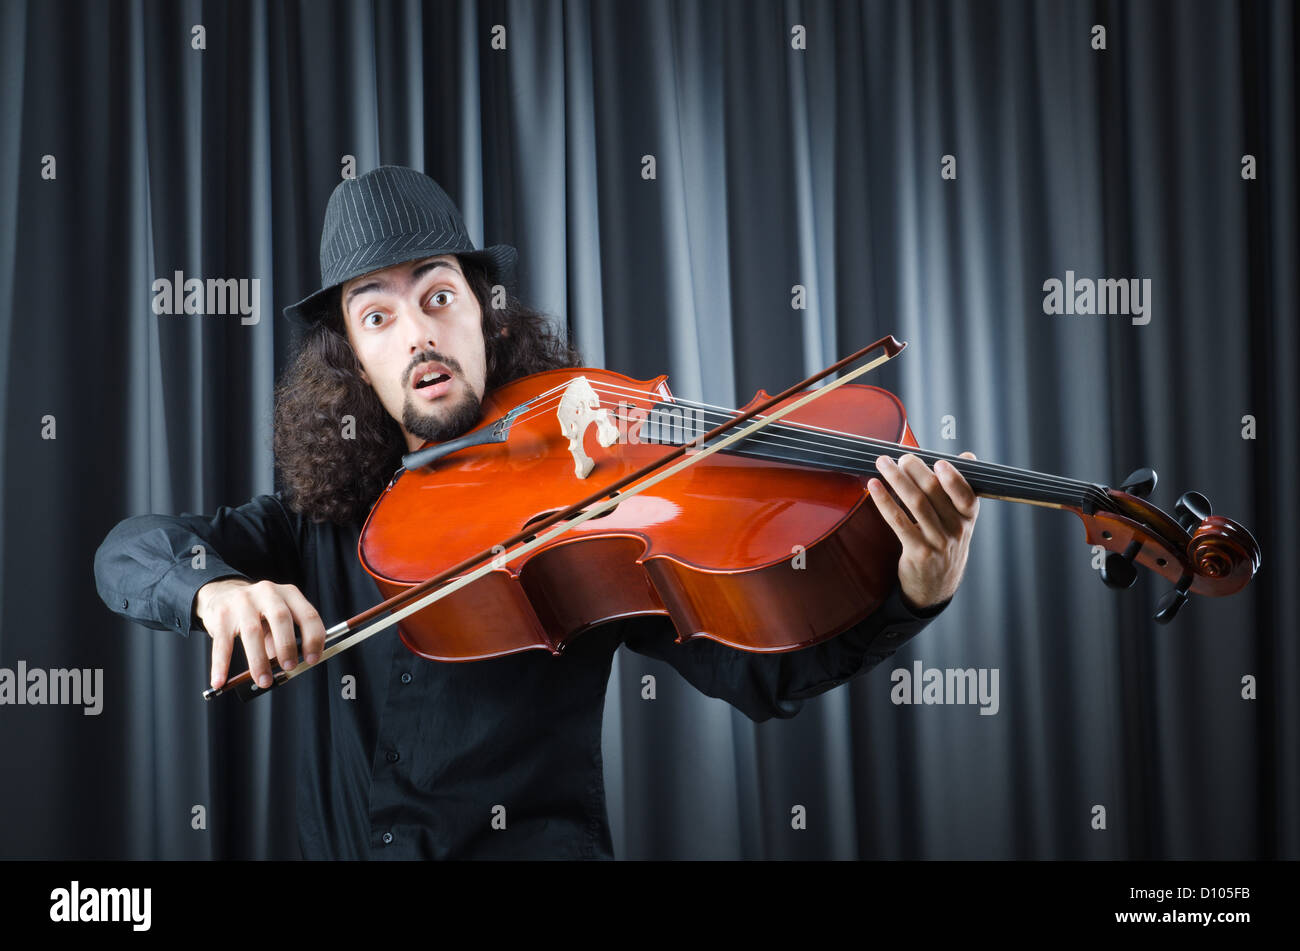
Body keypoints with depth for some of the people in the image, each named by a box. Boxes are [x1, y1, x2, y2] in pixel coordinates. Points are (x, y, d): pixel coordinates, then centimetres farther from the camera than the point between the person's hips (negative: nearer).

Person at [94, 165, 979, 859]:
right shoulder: (324, 522, 8)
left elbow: (762, 671, -8)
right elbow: (128, 550, 4)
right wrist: (214, 588, -19)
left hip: (534, 839, -3)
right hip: (342, 843, 4)